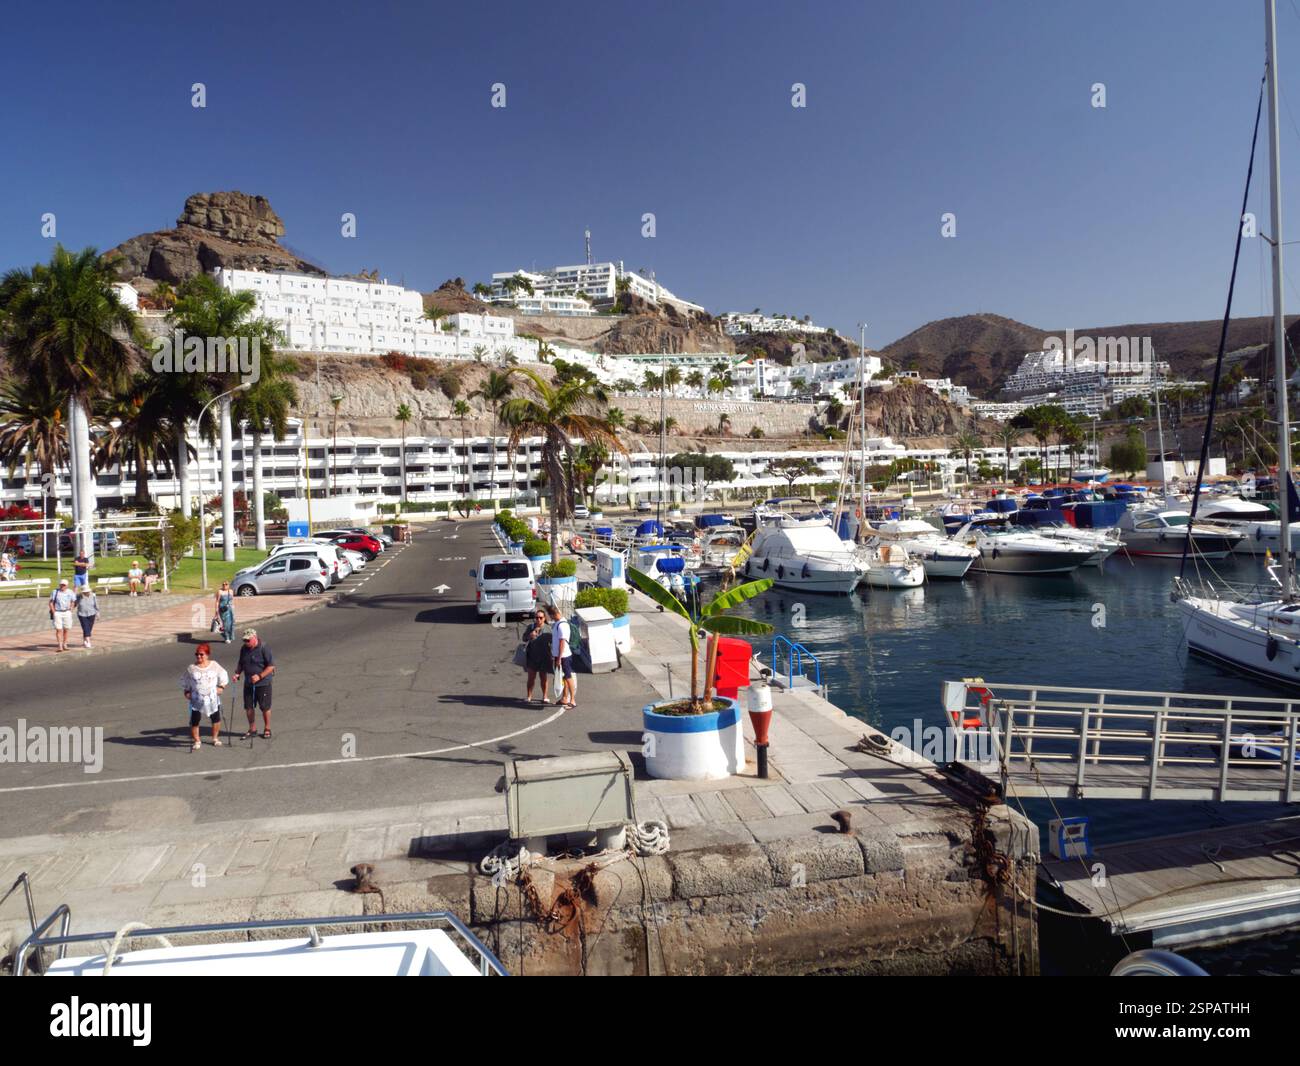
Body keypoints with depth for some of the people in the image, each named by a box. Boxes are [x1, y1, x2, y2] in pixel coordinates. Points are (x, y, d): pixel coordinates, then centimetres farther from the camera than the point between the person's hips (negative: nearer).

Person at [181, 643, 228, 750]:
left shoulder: (214, 665, -3)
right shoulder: (191, 668, -5)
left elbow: (223, 677, 11)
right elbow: (184, 682, 8)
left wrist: (221, 687, 2)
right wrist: (186, 692, 0)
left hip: (212, 699, 1)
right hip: (196, 700, -1)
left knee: (216, 719, 11)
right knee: (194, 721, -3)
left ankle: (215, 738, 31)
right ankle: (197, 741, 15)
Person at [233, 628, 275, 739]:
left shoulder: (264, 649, -15)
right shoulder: (244, 649, 4)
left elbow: (271, 666, -15)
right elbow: (241, 663, 18)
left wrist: (260, 676, -23)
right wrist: (237, 673, -1)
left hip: (263, 684, -6)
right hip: (248, 683, 6)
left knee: (265, 707, 5)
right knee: (249, 707, 10)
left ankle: (267, 729, 20)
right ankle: (252, 730, 24)